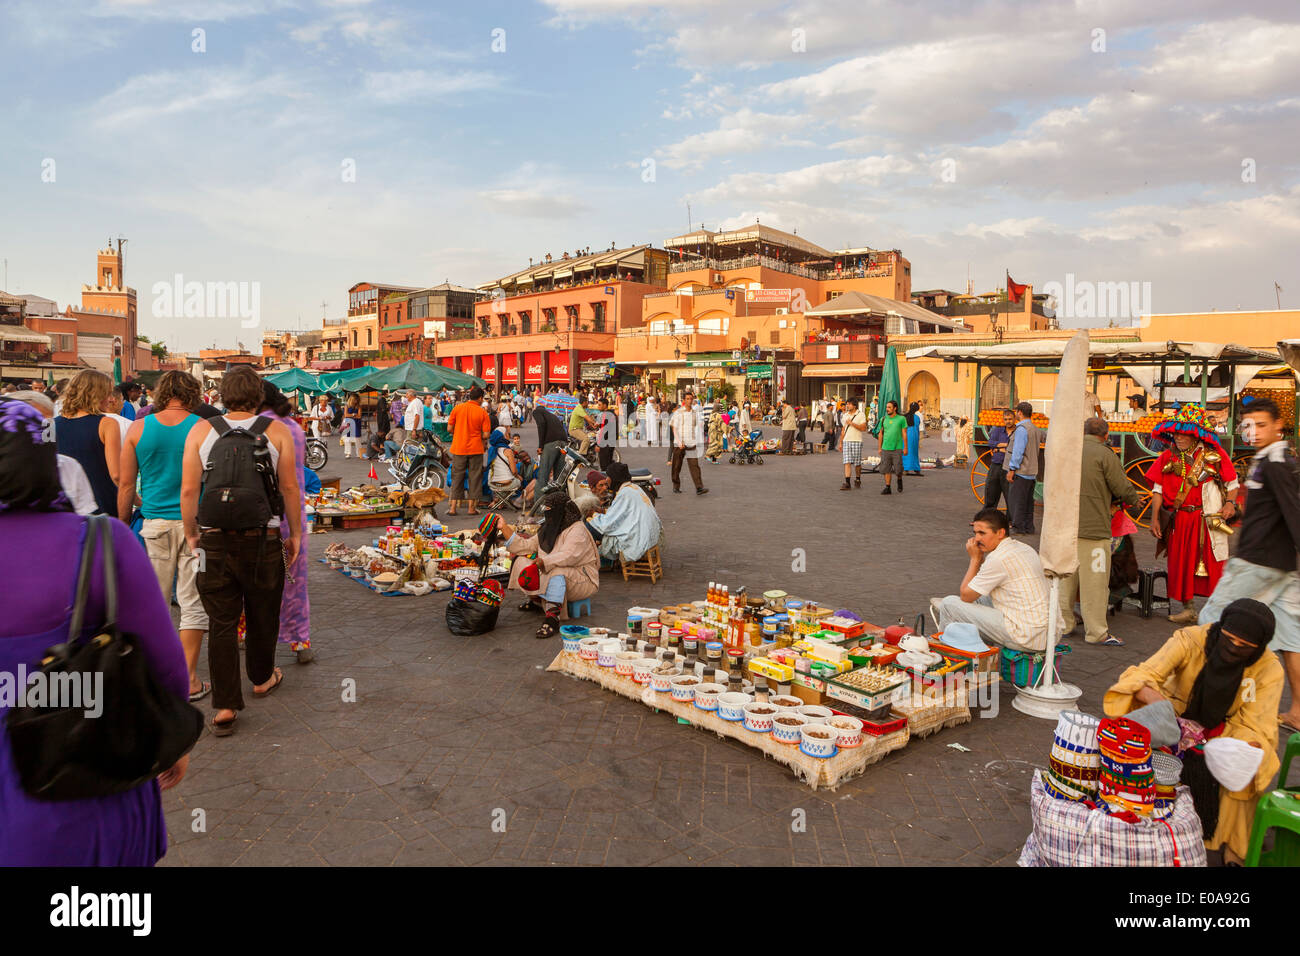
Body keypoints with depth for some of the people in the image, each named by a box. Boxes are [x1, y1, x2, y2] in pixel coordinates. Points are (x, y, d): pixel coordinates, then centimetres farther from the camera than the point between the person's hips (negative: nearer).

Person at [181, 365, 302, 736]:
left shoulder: (201, 430, 1)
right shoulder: (277, 431, -2)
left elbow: (188, 490, -2)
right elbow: (290, 487, -3)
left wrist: (191, 533, 11)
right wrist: (295, 533, 7)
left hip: (215, 539, 1)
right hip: (263, 538, 0)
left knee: (221, 623, 7)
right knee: (262, 615, 18)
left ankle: (225, 707, 8)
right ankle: (262, 678, 38)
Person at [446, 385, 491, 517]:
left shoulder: (457, 408, -2)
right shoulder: (482, 412, -6)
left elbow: (449, 428, 1)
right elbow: (486, 434, -8)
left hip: (459, 448, 2)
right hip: (475, 449, -2)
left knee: (457, 477, 10)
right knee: (474, 476, 8)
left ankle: (452, 507, 8)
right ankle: (472, 507, 11)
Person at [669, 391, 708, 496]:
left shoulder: (696, 412, 8)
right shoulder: (678, 412, -3)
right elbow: (674, 428, -4)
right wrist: (679, 442, -12)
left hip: (692, 443, 2)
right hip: (679, 443, -2)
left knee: (694, 465, -8)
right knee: (677, 466, 6)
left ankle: (699, 487, -14)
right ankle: (676, 486, 21)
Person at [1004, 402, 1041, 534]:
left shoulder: (1022, 429, -14)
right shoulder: (1035, 429, 13)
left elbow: (1018, 451, -18)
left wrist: (1012, 469, -17)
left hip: (1021, 472, -9)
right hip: (1032, 472, 9)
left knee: (1016, 500, -4)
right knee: (1028, 501, 13)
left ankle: (1018, 527, -3)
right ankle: (1028, 527, 16)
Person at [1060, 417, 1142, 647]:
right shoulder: (1105, 455, -9)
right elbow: (1123, 488, -9)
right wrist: (1135, 500, 13)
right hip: (1093, 527, -6)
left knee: (1066, 576, 15)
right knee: (1094, 580, 0)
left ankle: (1063, 623, 22)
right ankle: (1096, 631, 5)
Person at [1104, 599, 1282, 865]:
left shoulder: (1269, 670, -18)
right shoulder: (1191, 640, -24)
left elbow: (1254, 727, -22)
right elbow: (1140, 678, -32)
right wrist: (1158, 702, -52)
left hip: (1227, 728, 2)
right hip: (1180, 717, -1)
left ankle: (1234, 844, -3)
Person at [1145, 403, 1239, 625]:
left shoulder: (1214, 454, 1)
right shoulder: (1168, 457, 6)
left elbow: (1232, 483, 9)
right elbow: (1158, 489, 7)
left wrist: (1230, 503, -8)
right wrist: (1154, 518, 1)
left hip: (1209, 520, -2)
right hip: (1179, 521, 2)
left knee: (1212, 564, -1)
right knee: (1181, 564, 4)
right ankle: (1187, 608, 14)